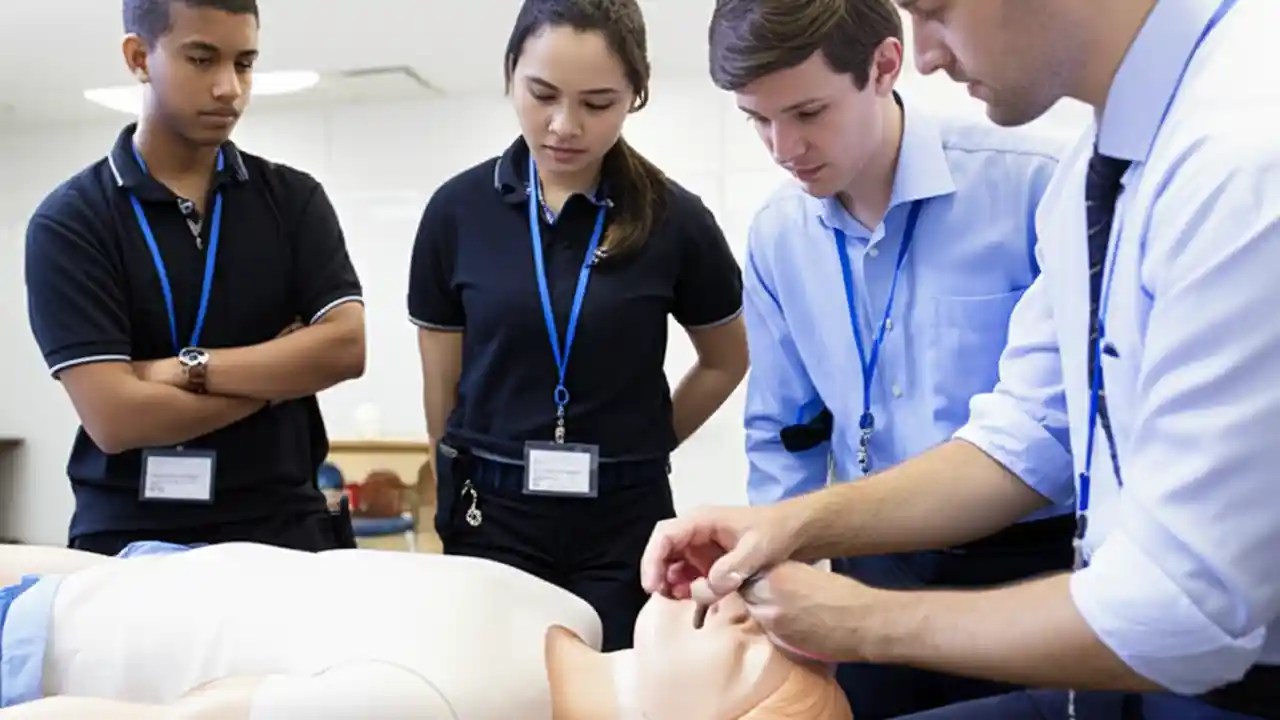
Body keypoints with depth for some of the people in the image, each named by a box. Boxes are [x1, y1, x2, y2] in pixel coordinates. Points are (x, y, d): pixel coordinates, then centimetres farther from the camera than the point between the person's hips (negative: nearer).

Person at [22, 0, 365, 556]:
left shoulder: (293, 198, 2)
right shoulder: (70, 220, -6)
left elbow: (344, 347, -9)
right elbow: (114, 417, -14)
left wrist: (187, 368, -14)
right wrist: (282, 371, -8)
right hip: (130, 540, -2)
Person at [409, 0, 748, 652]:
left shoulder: (674, 219, -6)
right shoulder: (458, 210, -3)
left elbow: (727, 362, 10)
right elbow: (442, 384, 6)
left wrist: (641, 446, 7)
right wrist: (475, 482, 13)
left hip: (624, 521, 0)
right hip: (493, 516, 1)